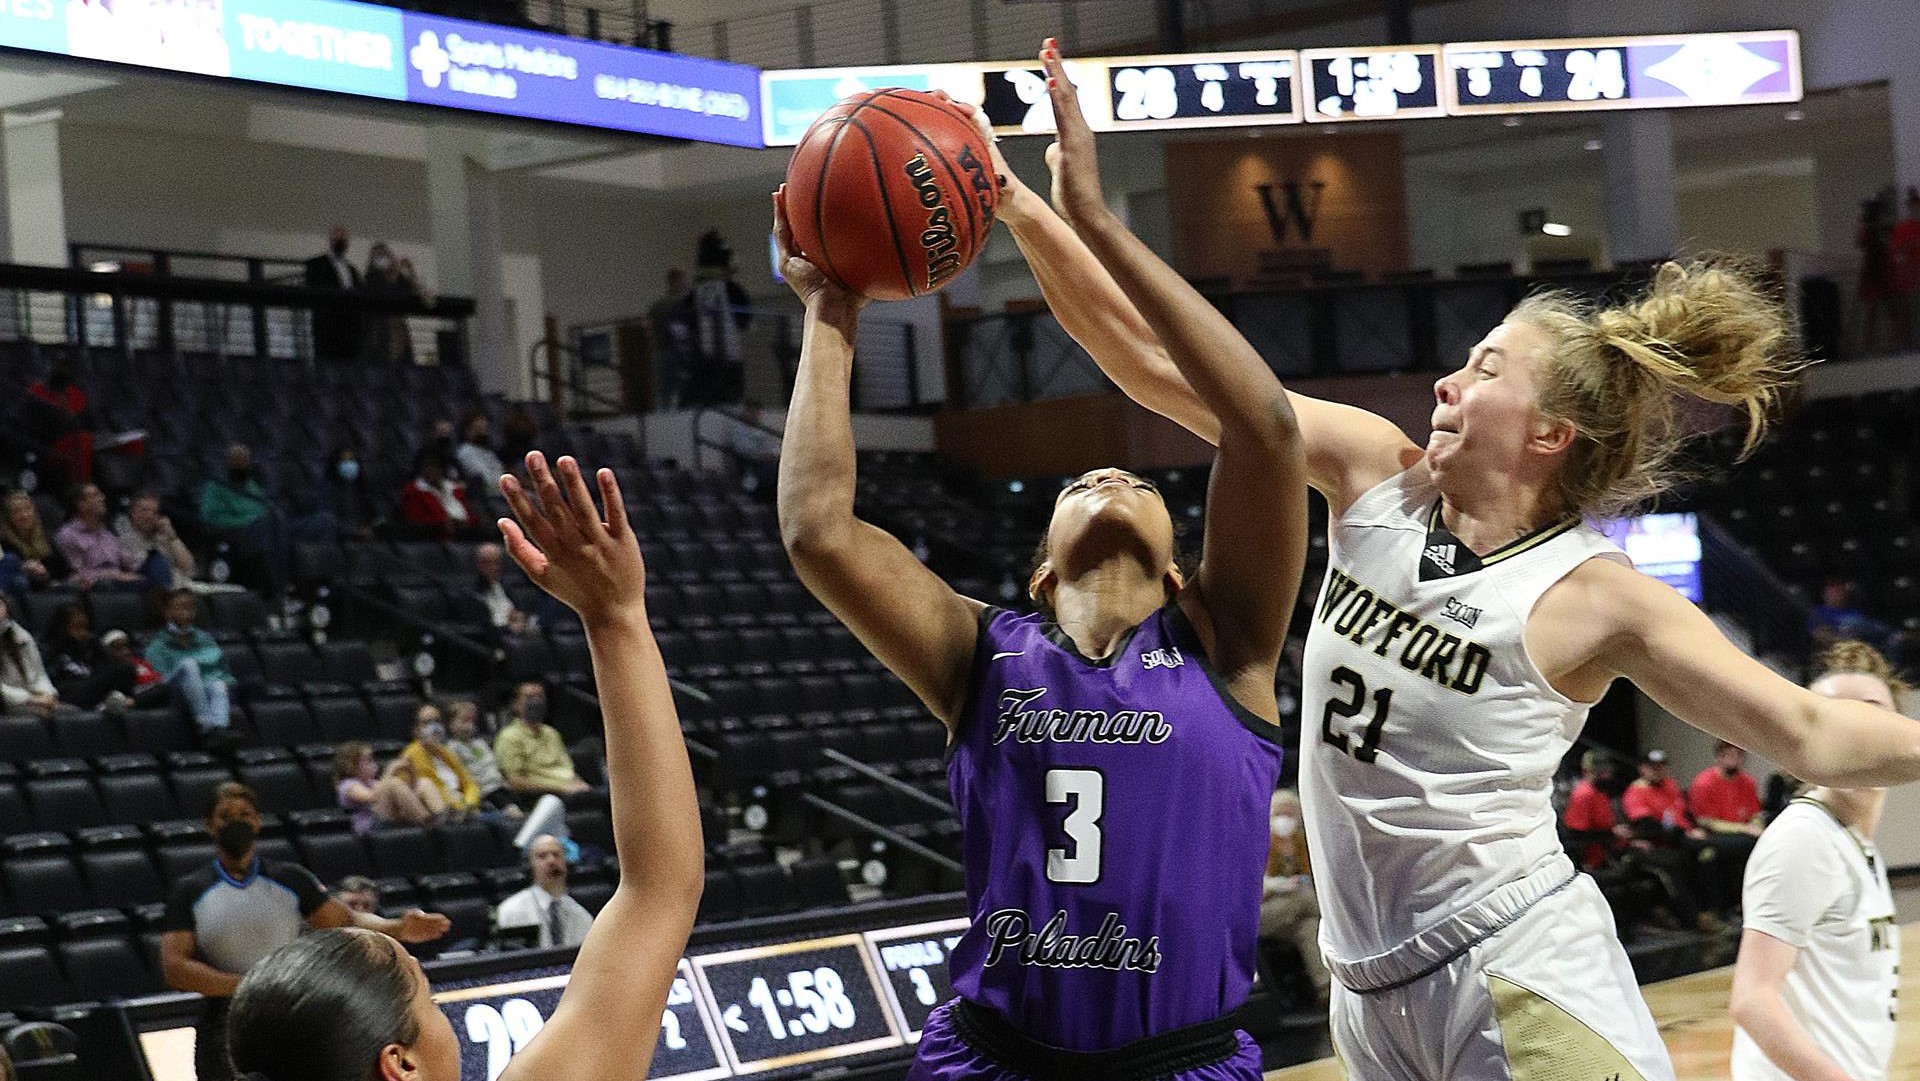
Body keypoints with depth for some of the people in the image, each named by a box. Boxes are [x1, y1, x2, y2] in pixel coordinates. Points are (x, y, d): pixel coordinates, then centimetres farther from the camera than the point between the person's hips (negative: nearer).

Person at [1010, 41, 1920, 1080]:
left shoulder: (1596, 596, -9)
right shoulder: (1378, 474, 2)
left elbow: (1809, 731, -10)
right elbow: (1167, 364, 0)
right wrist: (1028, 212, -5)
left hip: (1520, 976, -5)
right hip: (1373, 993, 6)